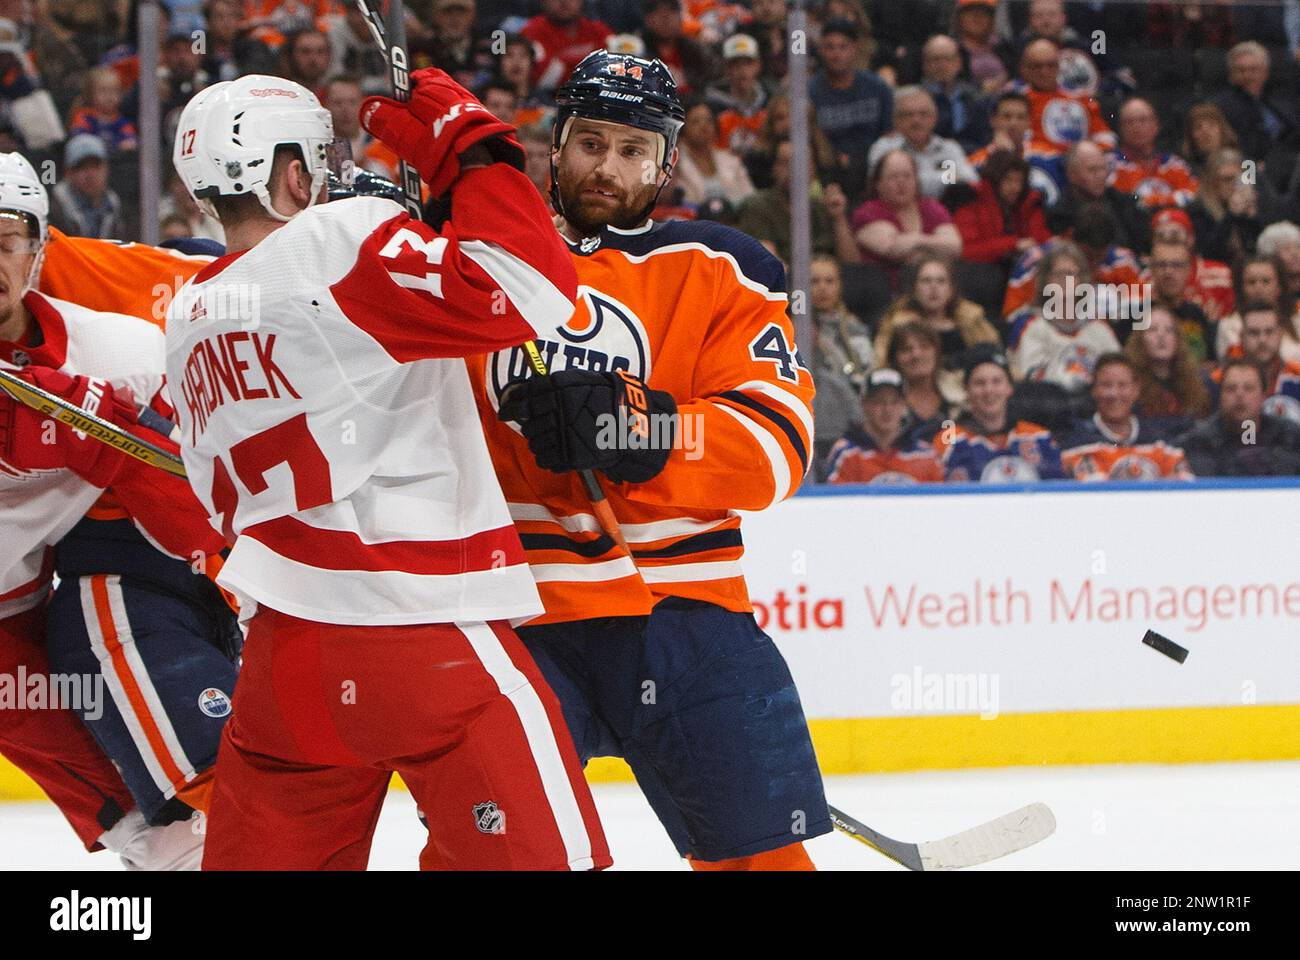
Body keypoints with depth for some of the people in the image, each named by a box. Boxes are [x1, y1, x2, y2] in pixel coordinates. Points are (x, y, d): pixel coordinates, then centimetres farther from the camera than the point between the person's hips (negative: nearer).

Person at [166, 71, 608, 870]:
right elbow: (525, 293, -20)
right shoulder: (339, 242, -10)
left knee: (257, 856, 14)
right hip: (428, 630, -7)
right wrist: (473, 151, -9)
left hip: (281, 649, 7)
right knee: (544, 854, -6)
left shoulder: (190, 319, 14)